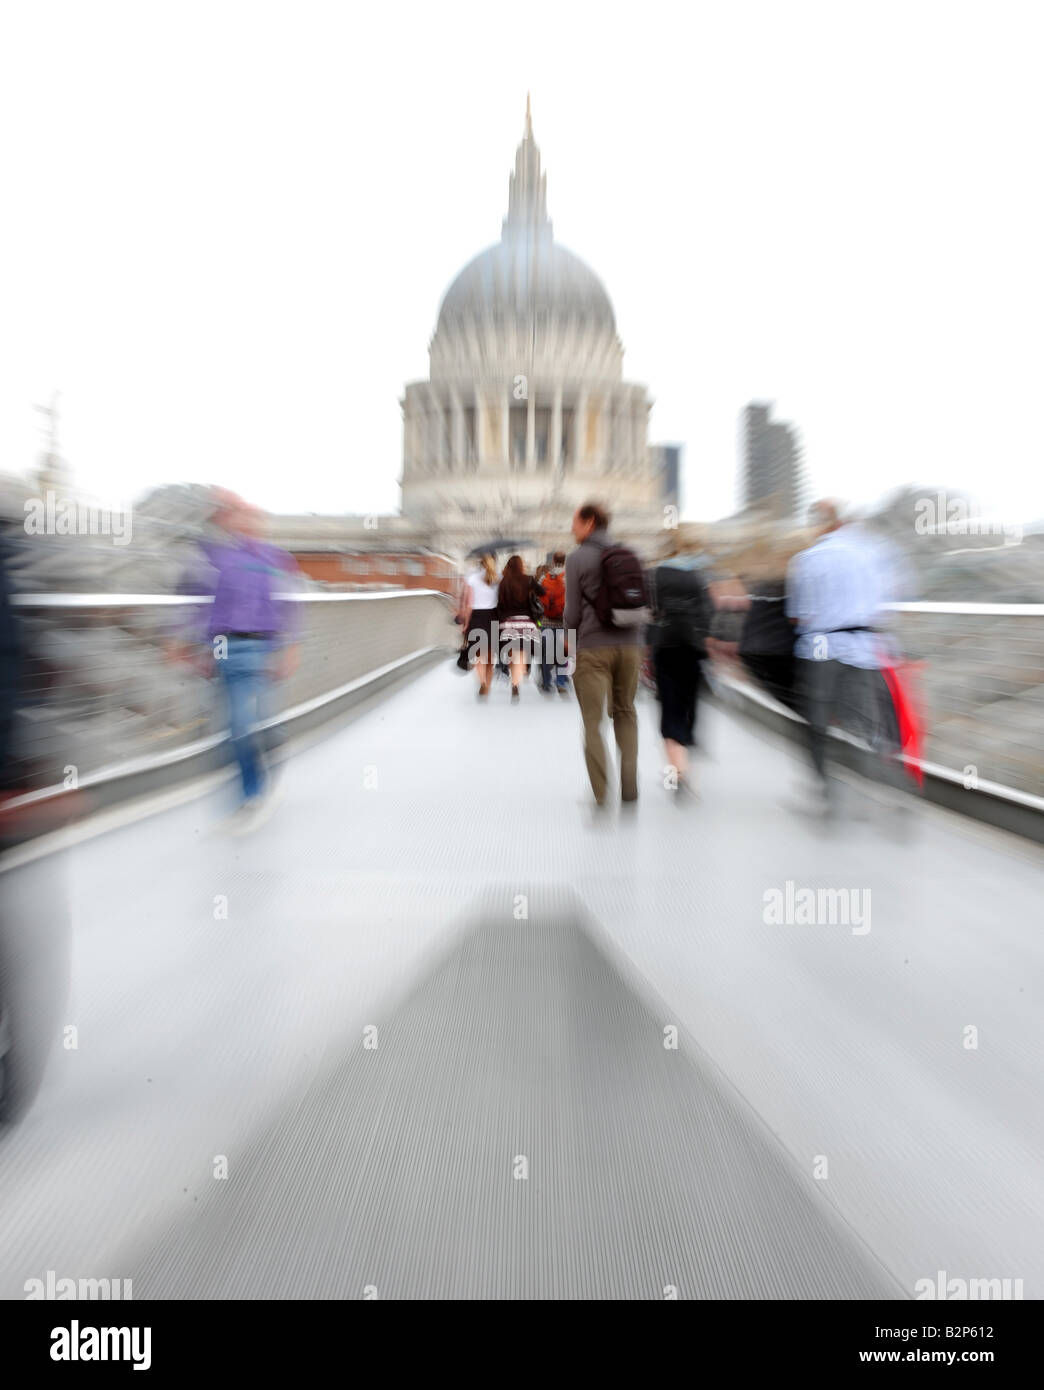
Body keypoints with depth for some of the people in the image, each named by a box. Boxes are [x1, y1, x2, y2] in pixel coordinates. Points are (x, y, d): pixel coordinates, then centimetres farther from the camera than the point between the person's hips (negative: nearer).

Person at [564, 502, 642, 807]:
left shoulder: (577, 558, -2)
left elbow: (573, 608, -4)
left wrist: (570, 639, 12)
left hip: (592, 647, -4)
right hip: (629, 644, 5)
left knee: (592, 722, 1)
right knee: (625, 713, 17)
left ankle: (601, 796, -3)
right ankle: (629, 788, 15)